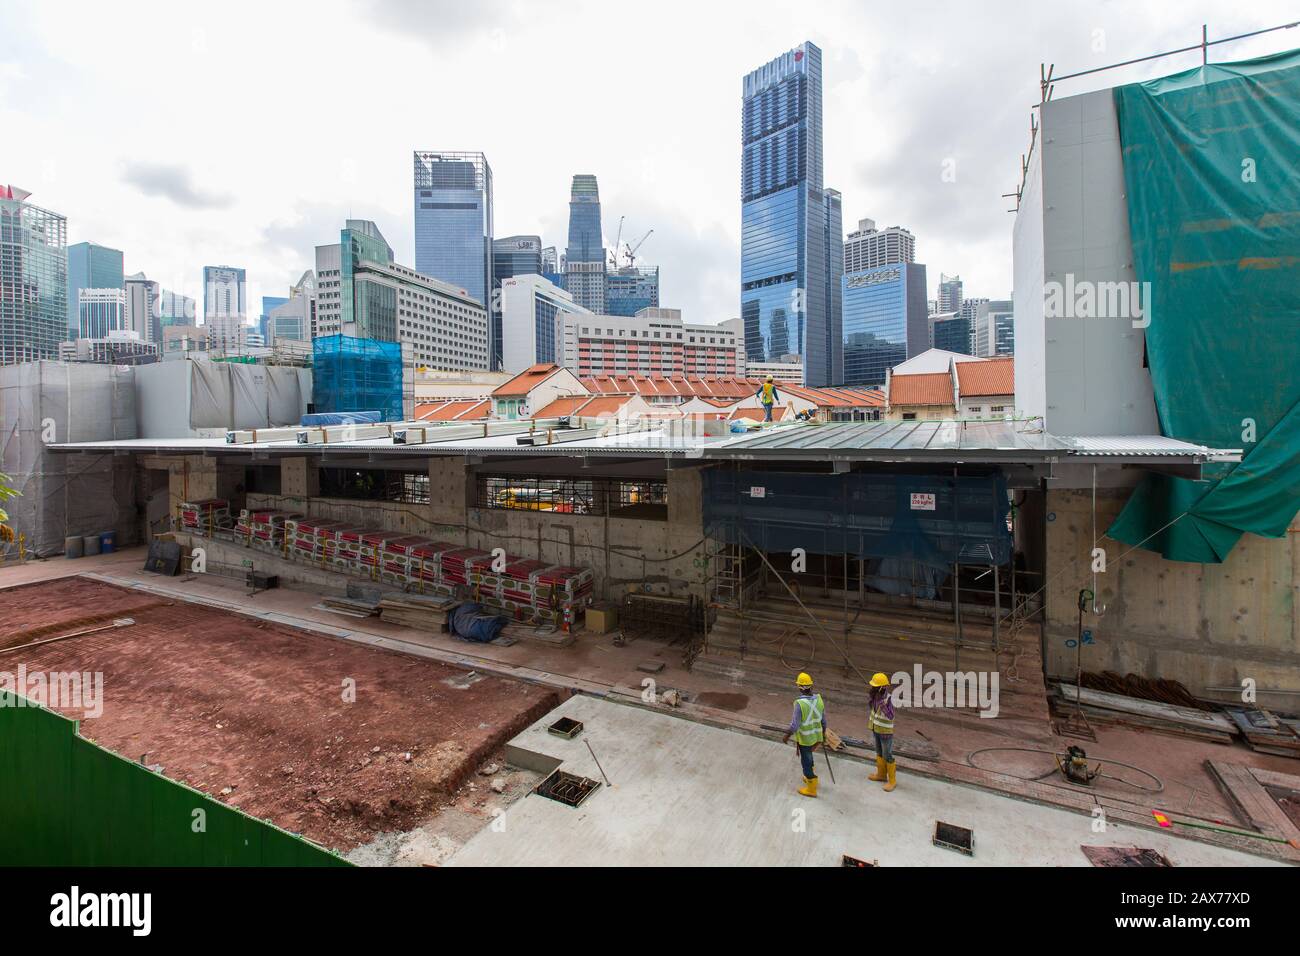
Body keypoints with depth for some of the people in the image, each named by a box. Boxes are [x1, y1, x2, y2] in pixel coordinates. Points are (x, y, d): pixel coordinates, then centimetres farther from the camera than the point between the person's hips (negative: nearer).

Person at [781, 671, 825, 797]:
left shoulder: (800, 703, -28)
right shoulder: (818, 698, -10)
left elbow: (795, 724, -23)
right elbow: (823, 720, 2)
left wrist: (787, 736, -7)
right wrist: (823, 735, 17)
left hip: (804, 739, -6)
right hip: (816, 736, 6)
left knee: (806, 761, 12)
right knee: (808, 757, 29)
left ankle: (811, 789, 27)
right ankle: (810, 777, 45)